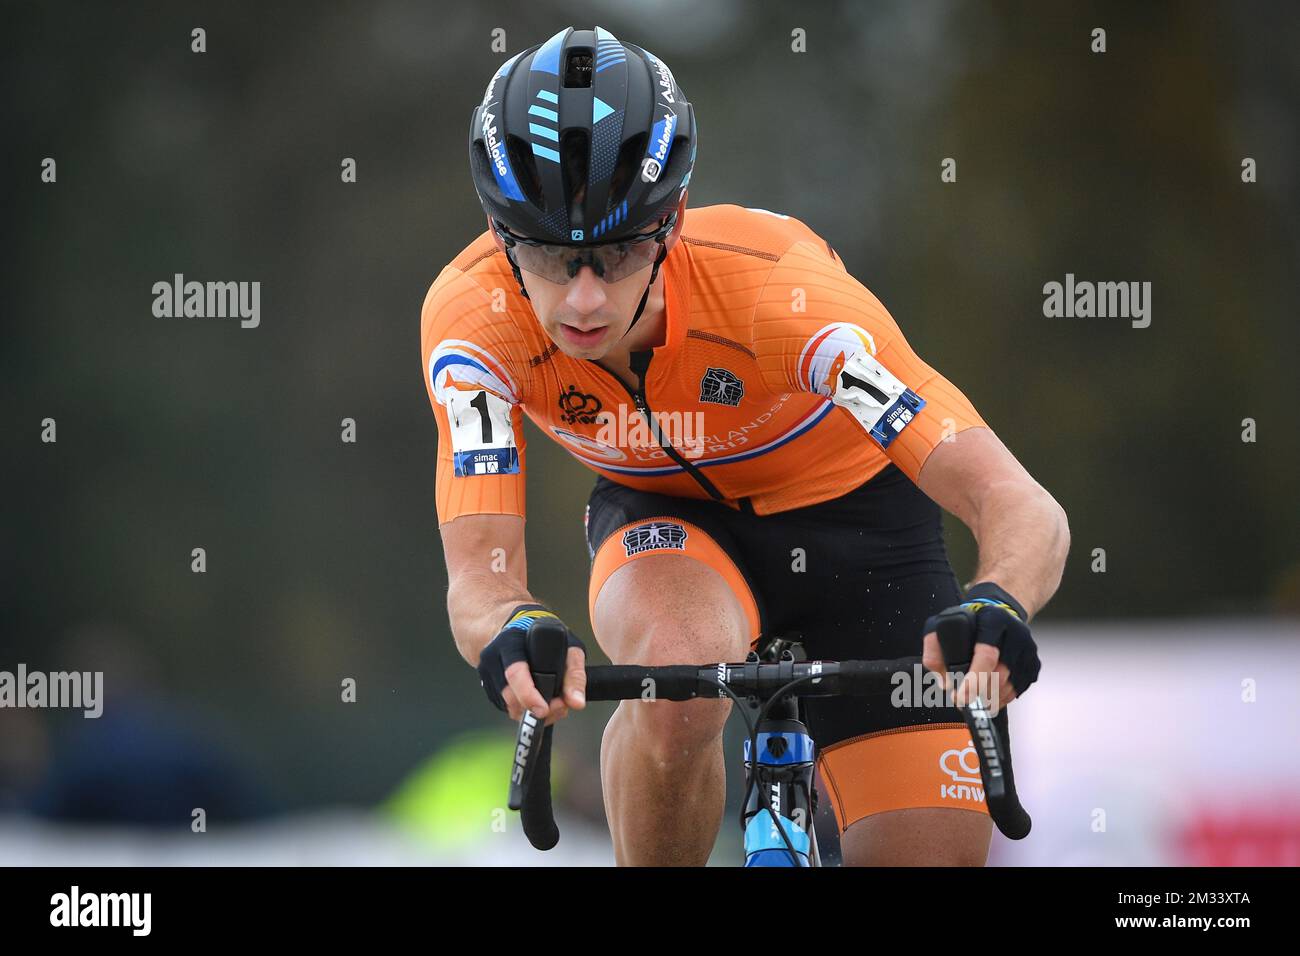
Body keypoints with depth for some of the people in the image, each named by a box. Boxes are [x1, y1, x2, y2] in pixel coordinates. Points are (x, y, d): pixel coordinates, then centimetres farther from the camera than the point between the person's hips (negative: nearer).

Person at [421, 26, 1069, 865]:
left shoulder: (778, 287, -37)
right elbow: (479, 571, -35)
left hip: (848, 514, 0)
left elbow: (1023, 508, -40)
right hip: (664, 513, 1)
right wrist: (513, 635, -60)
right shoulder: (473, 316, -30)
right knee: (677, 677, -35)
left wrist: (998, 608, -63)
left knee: (938, 852, -14)